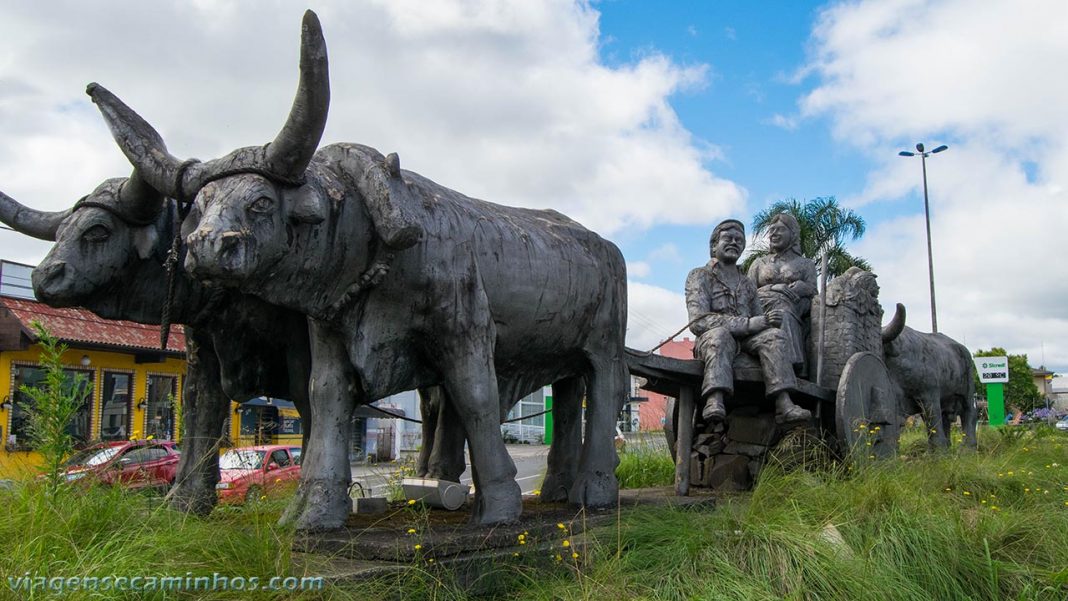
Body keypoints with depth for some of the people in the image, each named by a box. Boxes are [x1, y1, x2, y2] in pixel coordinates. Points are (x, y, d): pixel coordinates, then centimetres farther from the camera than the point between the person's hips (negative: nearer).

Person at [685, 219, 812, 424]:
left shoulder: (747, 284, 22)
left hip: (745, 342, 5)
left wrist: (769, 321, -7)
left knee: (772, 335, -23)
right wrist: (749, 323, -20)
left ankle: (784, 404, -37)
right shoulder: (700, 276, 3)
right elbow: (699, 322, -13)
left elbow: (759, 322, 21)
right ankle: (714, 401, -54)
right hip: (709, 342, -4)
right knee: (719, 334, -36)